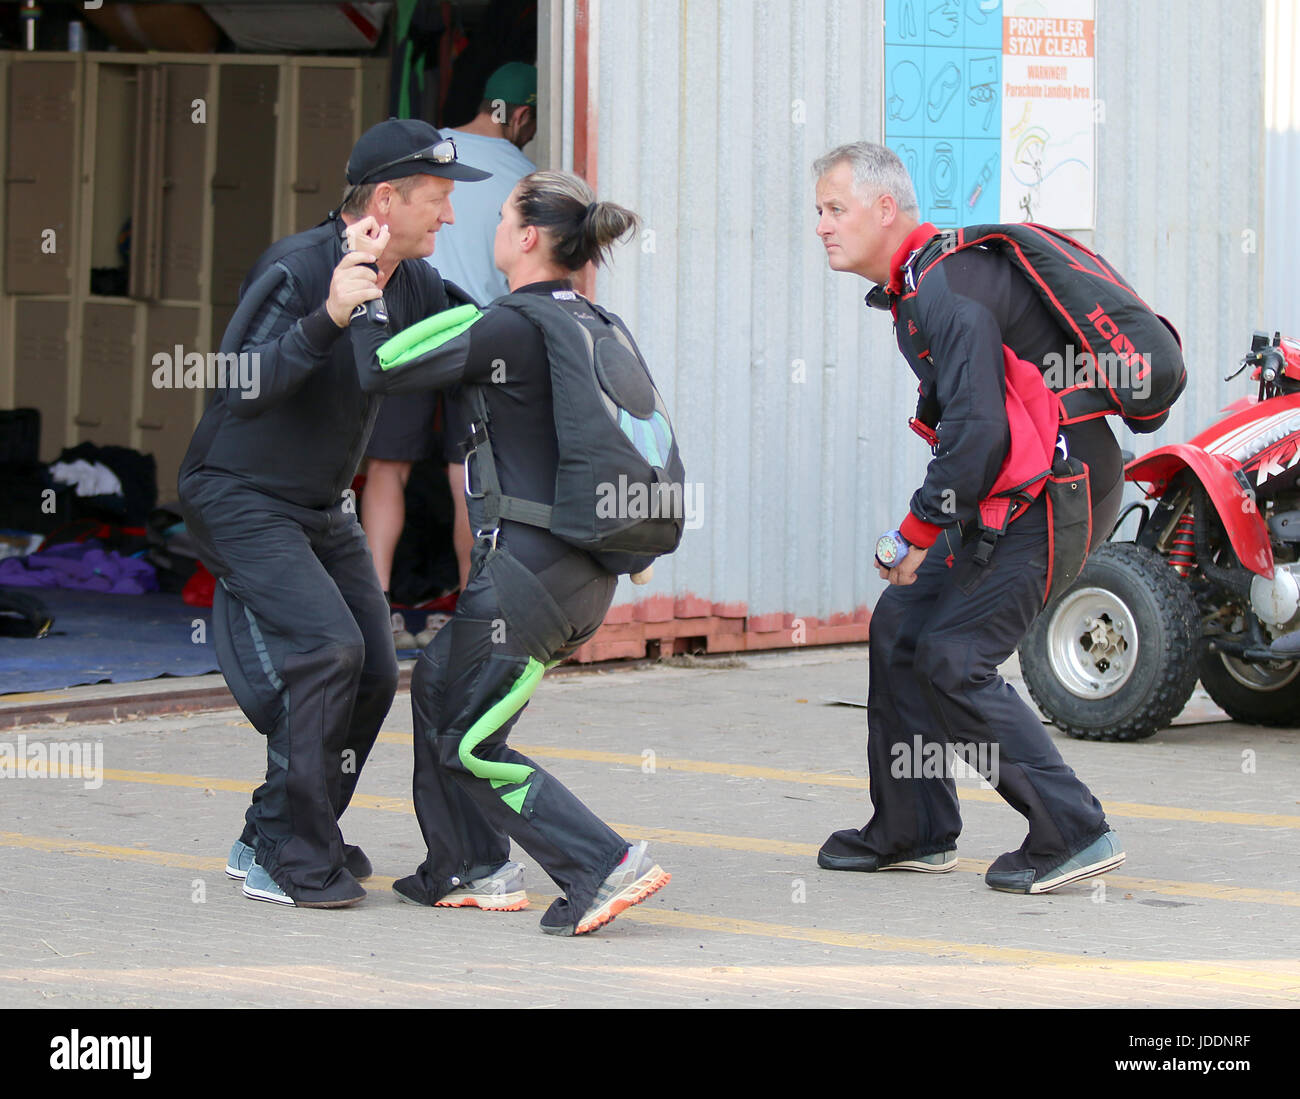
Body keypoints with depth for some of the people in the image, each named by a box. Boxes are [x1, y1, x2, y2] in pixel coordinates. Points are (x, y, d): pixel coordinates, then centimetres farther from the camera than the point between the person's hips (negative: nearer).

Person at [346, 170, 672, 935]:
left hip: (531, 565, -9)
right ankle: (473, 870, 25)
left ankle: (606, 867, -11)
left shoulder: (510, 331, -14)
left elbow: (382, 371, -10)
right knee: (439, 682, 23)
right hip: (591, 571, 9)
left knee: (471, 745, 0)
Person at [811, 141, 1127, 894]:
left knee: (953, 656, -13)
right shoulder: (923, 284, 14)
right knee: (901, 628, 12)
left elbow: (978, 428, -27)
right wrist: (933, 526, 14)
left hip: (1055, 493, -10)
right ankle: (911, 833, 21)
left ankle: (1073, 833, -9)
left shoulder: (949, 287, -20)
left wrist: (920, 530, -18)